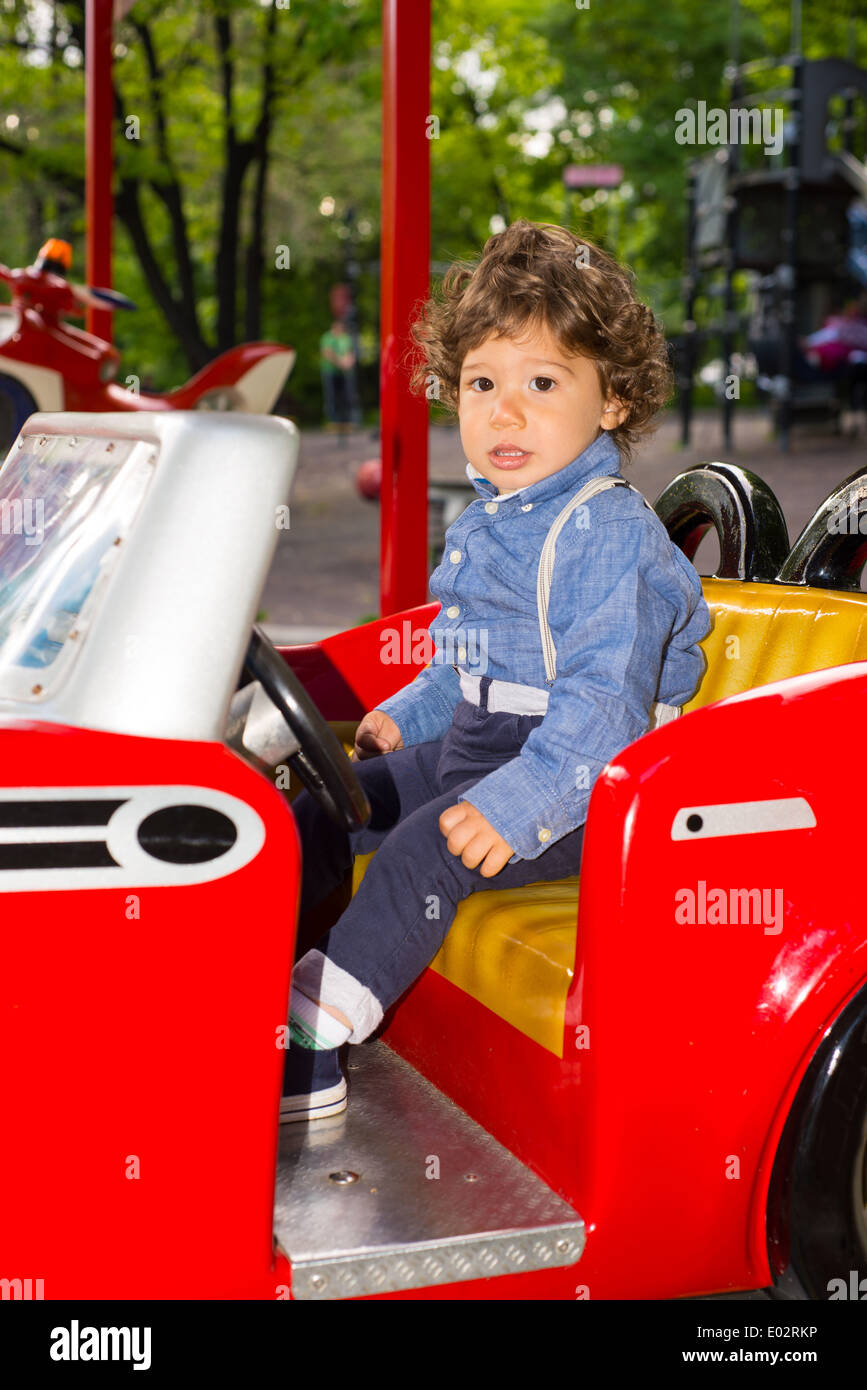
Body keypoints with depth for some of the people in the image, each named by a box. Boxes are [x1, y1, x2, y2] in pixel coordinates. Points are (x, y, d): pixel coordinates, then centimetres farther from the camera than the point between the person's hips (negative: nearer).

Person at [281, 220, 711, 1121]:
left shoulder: (612, 536, -20)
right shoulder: (483, 523, 10)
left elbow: (604, 703, -27)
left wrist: (518, 803, -35)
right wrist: (406, 715, 18)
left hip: (579, 781, -10)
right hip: (474, 744, 10)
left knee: (426, 850, -28)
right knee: (324, 809, 7)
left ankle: (306, 1044, -23)